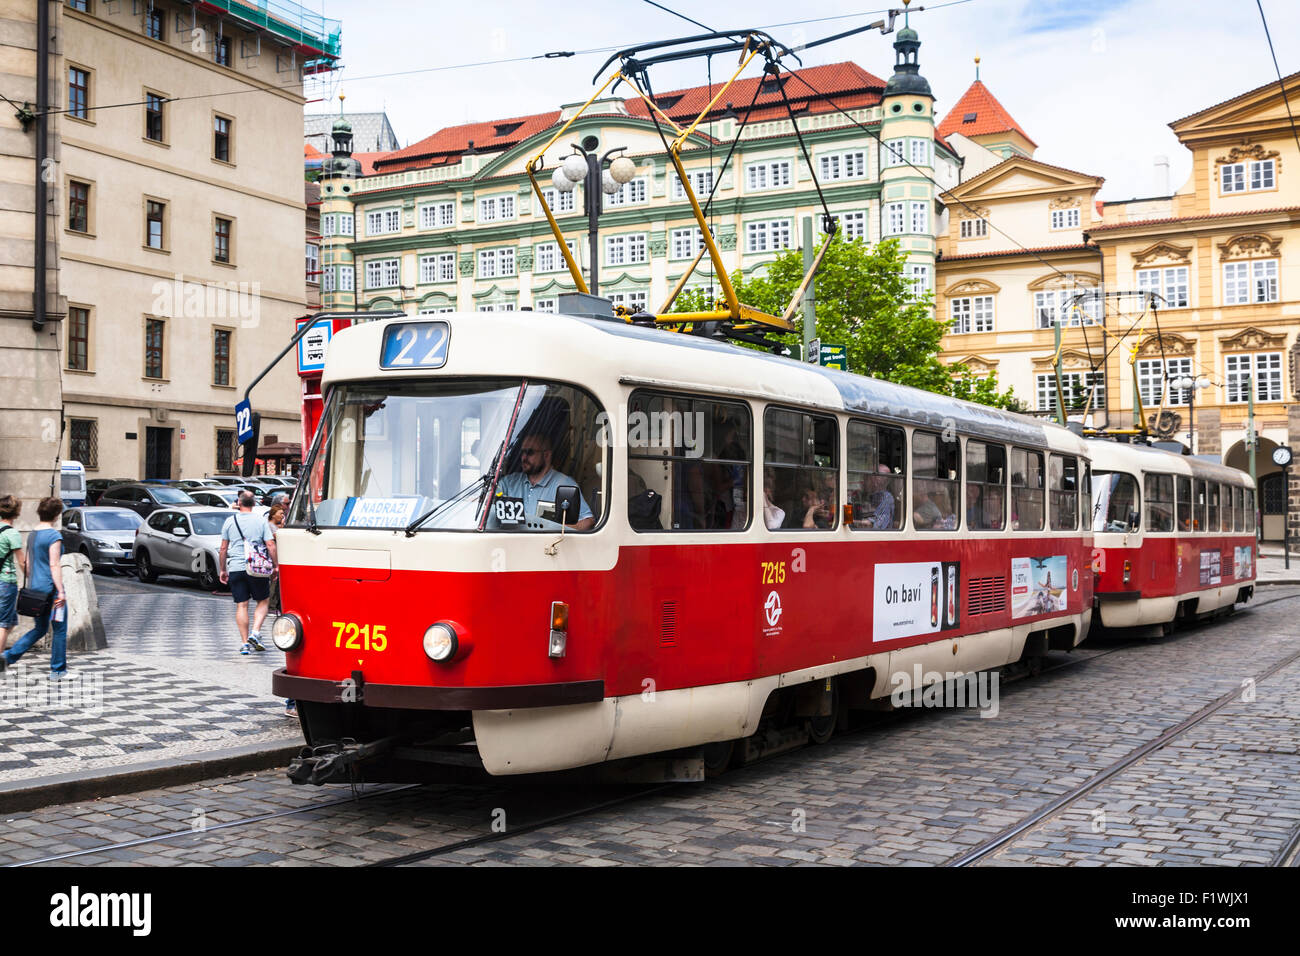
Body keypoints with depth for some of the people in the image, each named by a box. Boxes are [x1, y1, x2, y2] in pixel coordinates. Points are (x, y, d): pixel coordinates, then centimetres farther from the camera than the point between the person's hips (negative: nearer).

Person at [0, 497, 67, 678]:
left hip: (35, 588, 8)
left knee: (40, 629, 17)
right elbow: (54, 565, -19)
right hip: (50, 588, -8)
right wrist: (60, 592, -19)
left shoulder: (32, 535, 11)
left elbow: (28, 565, 15)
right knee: (59, 629, 5)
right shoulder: (54, 535, -14)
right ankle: (57, 670, 10)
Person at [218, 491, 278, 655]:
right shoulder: (261, 520, 1)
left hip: (235, 569, 1)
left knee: (241, 605, 5)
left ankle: (245, 642, 2)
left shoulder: (230, 521, 5)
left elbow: (223, 548, 8)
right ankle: (255, 633, -5)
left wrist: (223, 570, 16)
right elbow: (271, 545, -5)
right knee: (263, 601, 13)